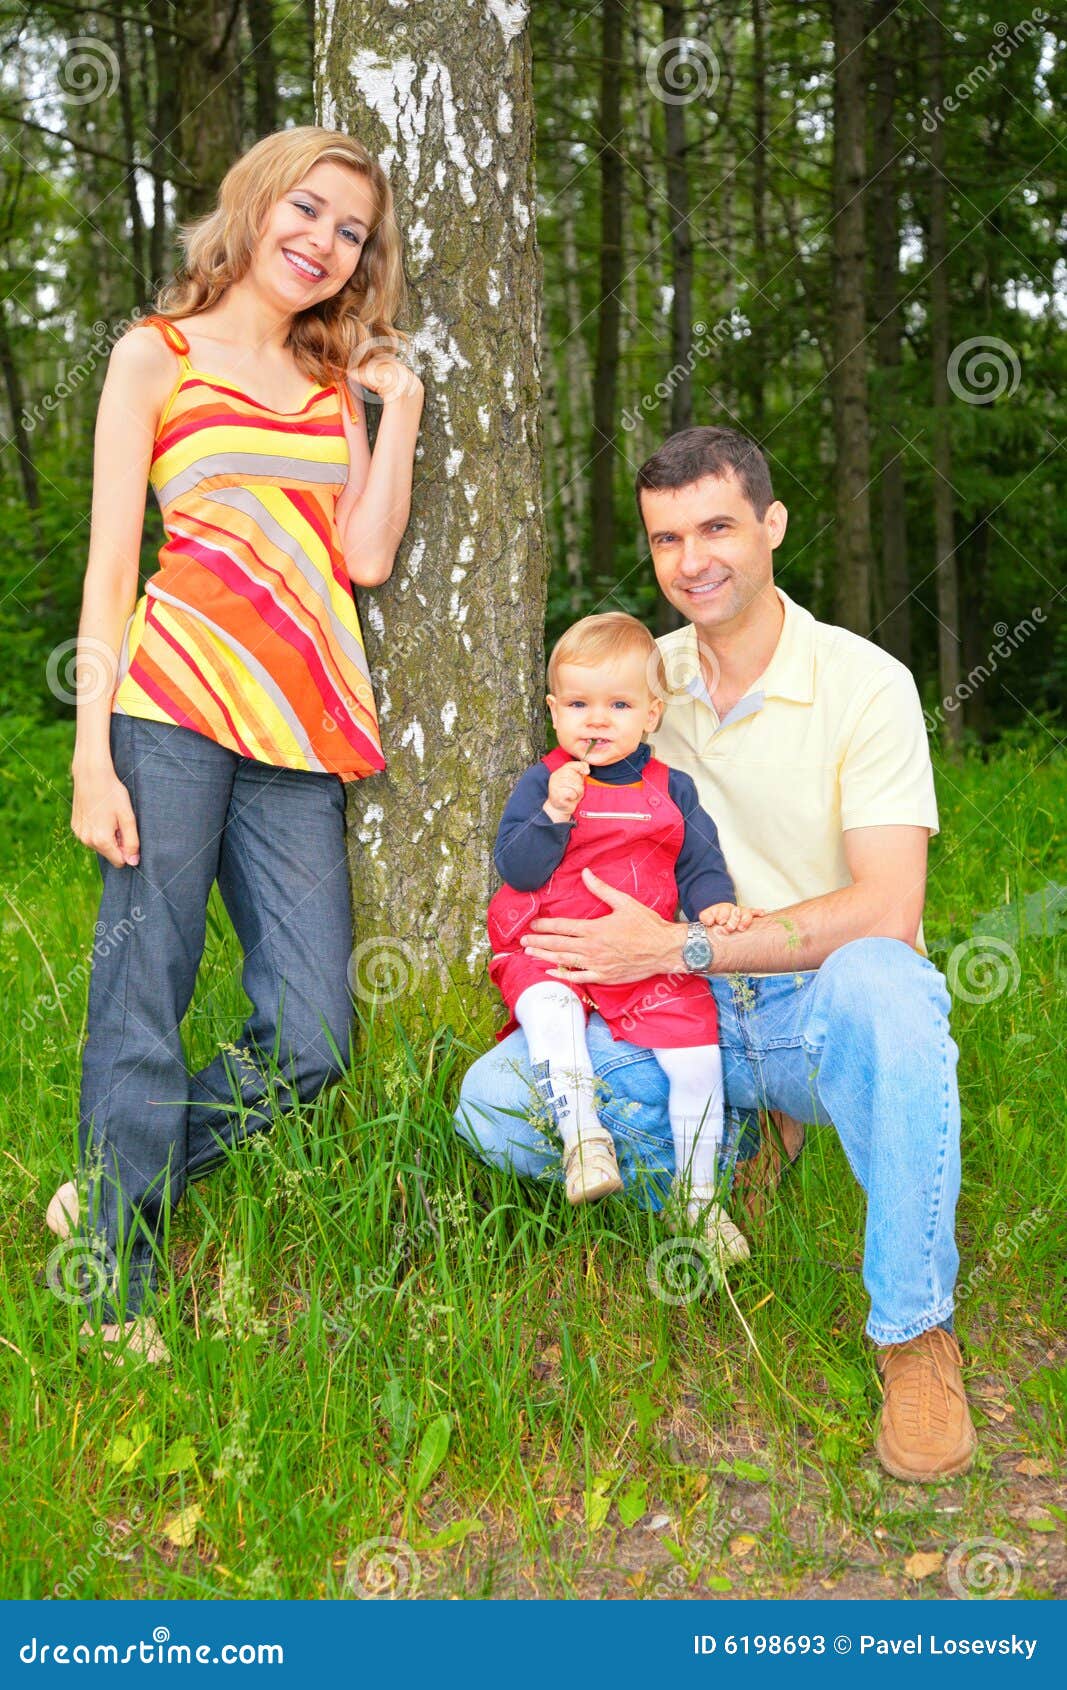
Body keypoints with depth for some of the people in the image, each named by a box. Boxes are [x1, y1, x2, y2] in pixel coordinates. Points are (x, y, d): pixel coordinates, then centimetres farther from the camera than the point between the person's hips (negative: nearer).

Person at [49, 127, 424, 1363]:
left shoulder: (334, 381, 22)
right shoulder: (157, 355, 9)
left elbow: (367, 556, 9)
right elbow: (110, 565, 2)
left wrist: (398, 402, 10)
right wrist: (93, 751, -6)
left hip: (300, 736, 5)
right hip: (175, 702, -5)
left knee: (308, 1040, -1)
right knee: (143, 1008, -4)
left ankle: (114, 1194, 21)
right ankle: (116, 1296, 13)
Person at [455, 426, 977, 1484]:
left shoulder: (863, 683, -10)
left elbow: (884, 912, -19)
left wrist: (670, 946, -22)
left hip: (822, 1006, -4)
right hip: (685, 1015, 4)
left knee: (874, 985, -40)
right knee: (492, 1104, -18)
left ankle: (913, 1332, -22)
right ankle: (726, 1147, 6)